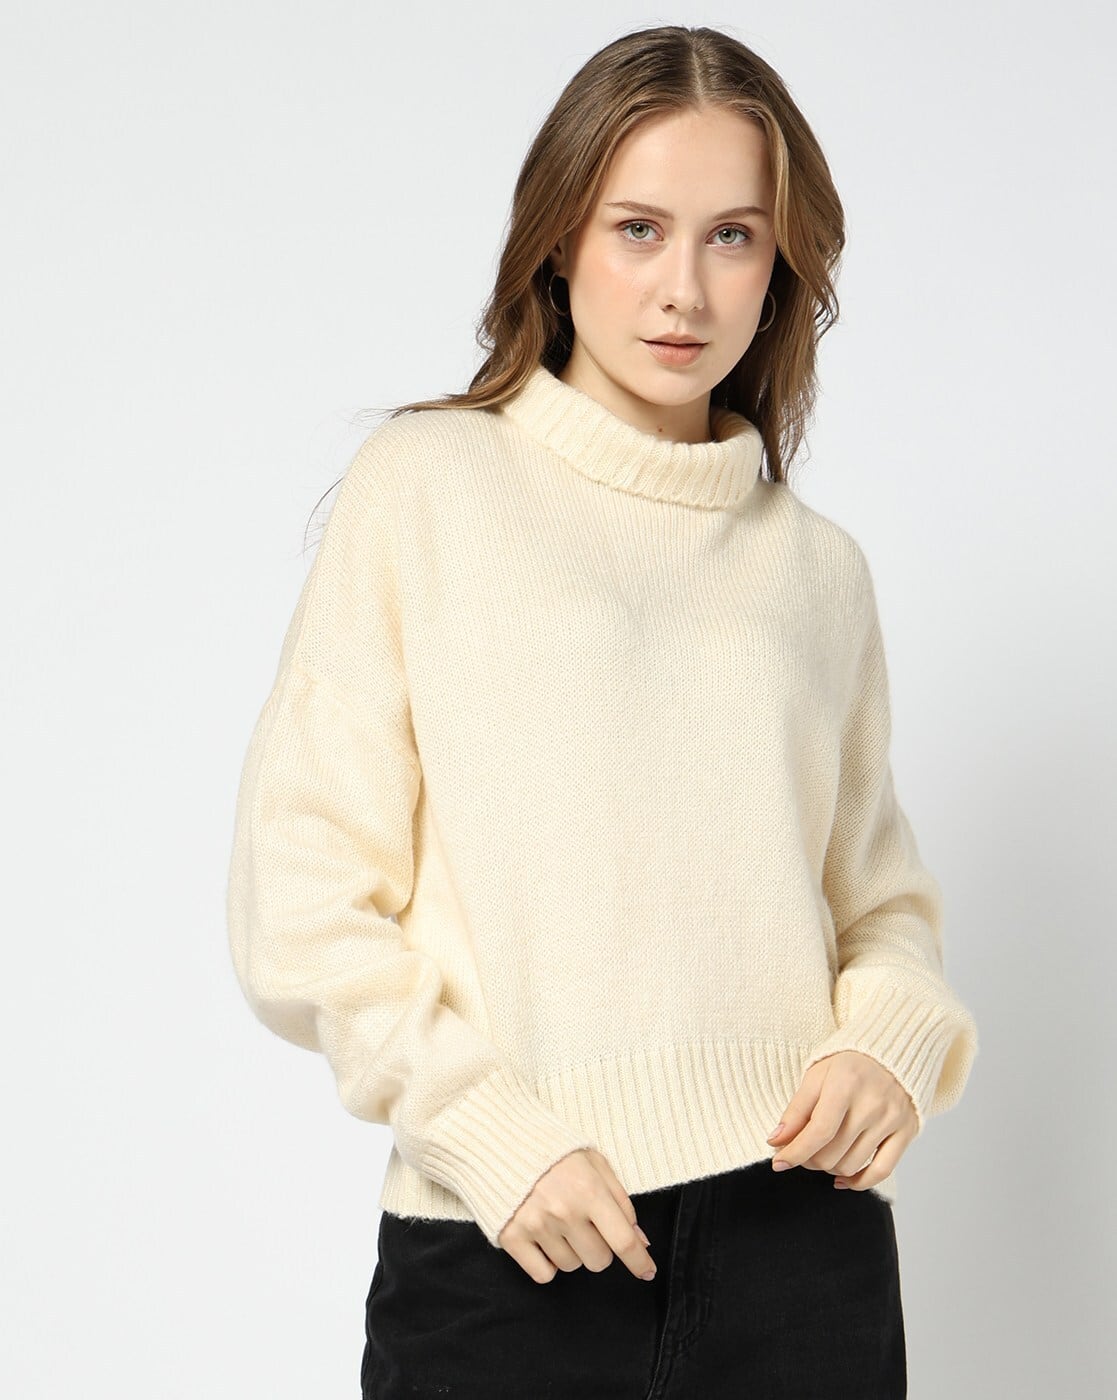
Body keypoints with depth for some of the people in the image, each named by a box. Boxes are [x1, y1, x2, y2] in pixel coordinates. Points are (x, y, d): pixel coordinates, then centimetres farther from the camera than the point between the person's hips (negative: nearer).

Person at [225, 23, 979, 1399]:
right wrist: (491, 1131, -14)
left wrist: (892, 1036, -4)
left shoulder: (818, 565, 10)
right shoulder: (428, 485, 1)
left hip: (801, 1239, 3)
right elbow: (301, 897, -3)